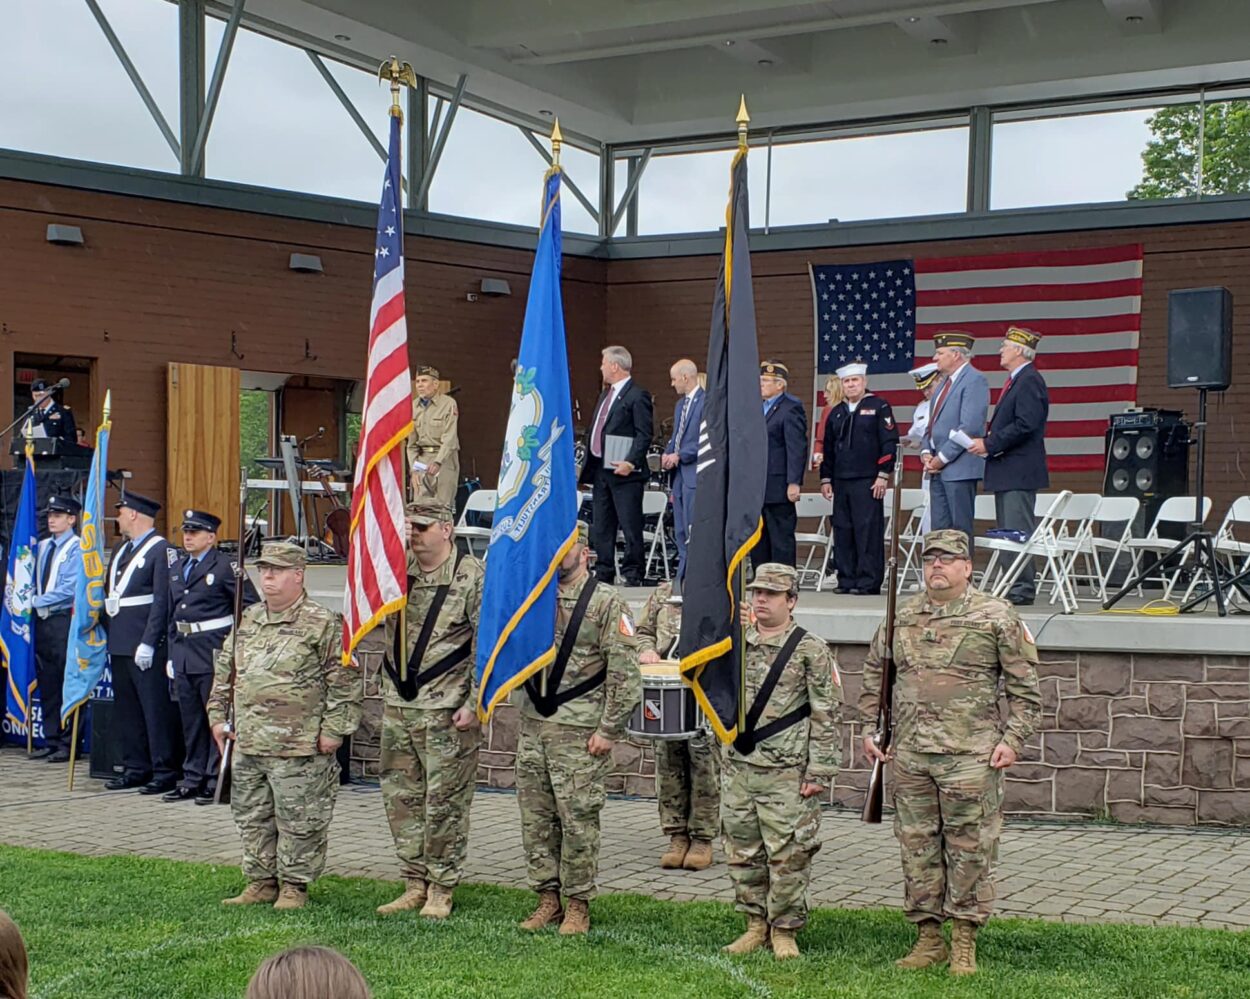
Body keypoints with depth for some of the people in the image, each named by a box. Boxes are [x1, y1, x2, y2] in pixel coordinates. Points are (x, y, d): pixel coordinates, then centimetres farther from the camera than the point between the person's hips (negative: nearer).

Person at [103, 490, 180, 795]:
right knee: (126, 710, 12)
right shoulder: (121, 551, 18)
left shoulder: (161, 550, -9)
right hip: (119, 644, 9)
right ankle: (135, 767, 21)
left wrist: (148, 643, -19)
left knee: (156, 709, -4)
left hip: (146, 647, -9)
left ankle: (165, 772, 1)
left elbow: (162, 601, -15)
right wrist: (110, 638, 13)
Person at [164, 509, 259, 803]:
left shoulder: (224, 566, -8)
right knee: (190, 720, 13)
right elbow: (171, 611, 18)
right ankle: (193, 779, 21)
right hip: (183, 652, 7)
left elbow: (251, 605, -8)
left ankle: (216, 781, 6)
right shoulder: (176, 566, 13)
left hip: (213, 653, -7)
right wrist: (172, 651, 14)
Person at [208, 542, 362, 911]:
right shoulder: (247, 620, 12)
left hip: (298, 748, -6)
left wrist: (334, 729, -10)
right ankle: (260, 882, 24)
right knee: (252, 818, 13)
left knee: (297, 821, 1)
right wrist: (218, 716, 17)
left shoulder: (323, 624, -7)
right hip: (247, 745, 6)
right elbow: (224, 670, 22)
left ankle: (295, 886, 13)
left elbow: (345, 681, -8)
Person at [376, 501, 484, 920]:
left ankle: (441, 890, 11)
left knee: (445, 800, 1)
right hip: (398, 708, 6)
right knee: (401, 796, 10)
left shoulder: (472, 577, -7)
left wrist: (475, 703, -14)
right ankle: (414, 884, 21)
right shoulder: (397, 573, 11)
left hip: (446, 711, -6)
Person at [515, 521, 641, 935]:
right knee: (536, 818, 9)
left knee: (578, 820, 0)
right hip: (533, 726, 6)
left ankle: (578, 905, 11)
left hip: (579, 732, -6)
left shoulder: (606, 602, -7)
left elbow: (625, 673, -10)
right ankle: (548, 899, 21)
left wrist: (609, 730, -13)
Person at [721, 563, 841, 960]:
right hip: (738, 768, 5)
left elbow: (827, 715, -7)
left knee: (788, 854, -1)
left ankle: (784, 931, 11)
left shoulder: (812, 651, -5)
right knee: (743, 852, 10)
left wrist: (819, 772, -11)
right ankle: (756, 924, 22)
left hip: (786, 774, -5)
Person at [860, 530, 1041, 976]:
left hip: (970, 756, -4)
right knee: (917, 847, 9)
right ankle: (928, 937, 20)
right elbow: (874, 673, 21)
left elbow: (1024, 685, 0)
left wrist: (1012, 739, -7)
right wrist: (869, 728, 15)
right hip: (909, 756, 4)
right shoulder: (902, 617, 10)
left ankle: (964, 943, 10)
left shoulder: (996, 617, -2)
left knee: (969, 849, 0)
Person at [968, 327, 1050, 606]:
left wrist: (989, 444, -19)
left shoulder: (1029, 381, -13)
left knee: (1018, 531, -10)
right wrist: (988, 443, 8)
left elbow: (1025, 425, -22)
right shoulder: (1016, 381, 19)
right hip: (1006, 471, 11)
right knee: (1008, 532, 12)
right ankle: (1013, 586, 16)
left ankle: (1023, 589, -7)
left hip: (1019, 470, -11)